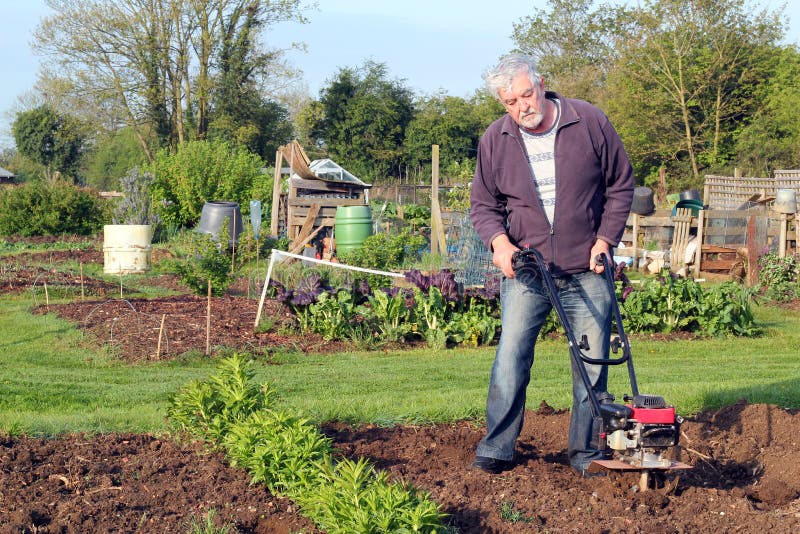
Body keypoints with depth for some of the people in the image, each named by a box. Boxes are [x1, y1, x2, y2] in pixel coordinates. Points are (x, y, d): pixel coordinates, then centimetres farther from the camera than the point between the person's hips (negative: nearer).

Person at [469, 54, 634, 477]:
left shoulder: (590, 123, -5)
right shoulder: (494, 140, -1)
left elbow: (620, 186, 4)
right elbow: (482, 204, 7)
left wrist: (605, 240, -4)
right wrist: (499, 241, -12)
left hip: (587, 271, 0)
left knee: (592, 364, 3)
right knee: (511, 358, -6)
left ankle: (586, 453, 15)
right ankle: (495, 450, 3)